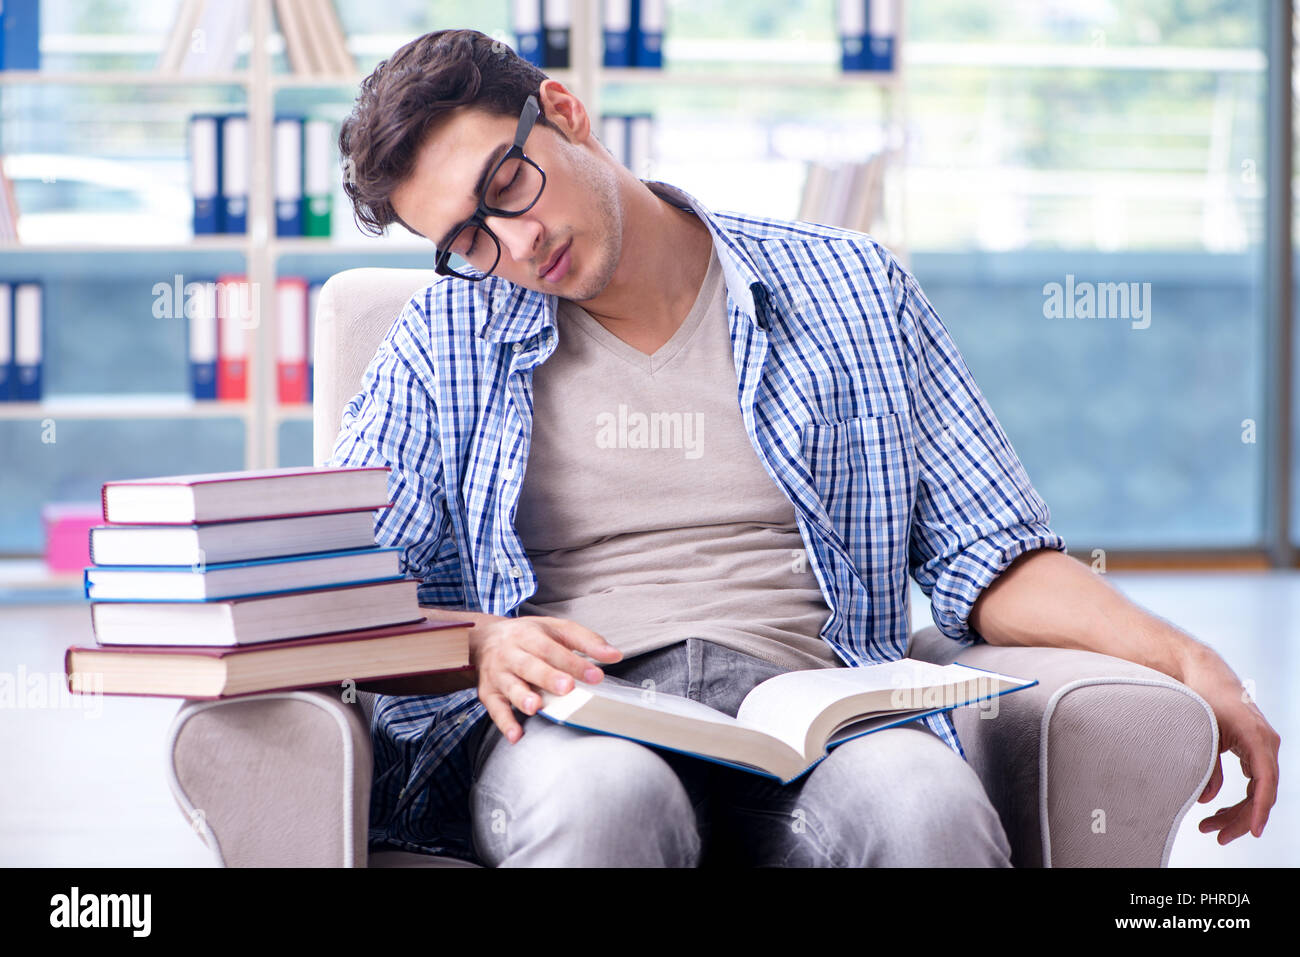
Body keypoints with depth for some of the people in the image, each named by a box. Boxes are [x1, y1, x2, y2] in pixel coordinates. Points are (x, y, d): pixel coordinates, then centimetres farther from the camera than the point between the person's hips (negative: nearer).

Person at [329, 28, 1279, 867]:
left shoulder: (847, 289, 17)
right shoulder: (446, 341, 17)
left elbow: (987, 558, 16)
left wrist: (1180, 661, 0)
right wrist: (479, 645, -11)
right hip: (562, 729, 0)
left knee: (928, 800, -37)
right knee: (609, 797, -40)